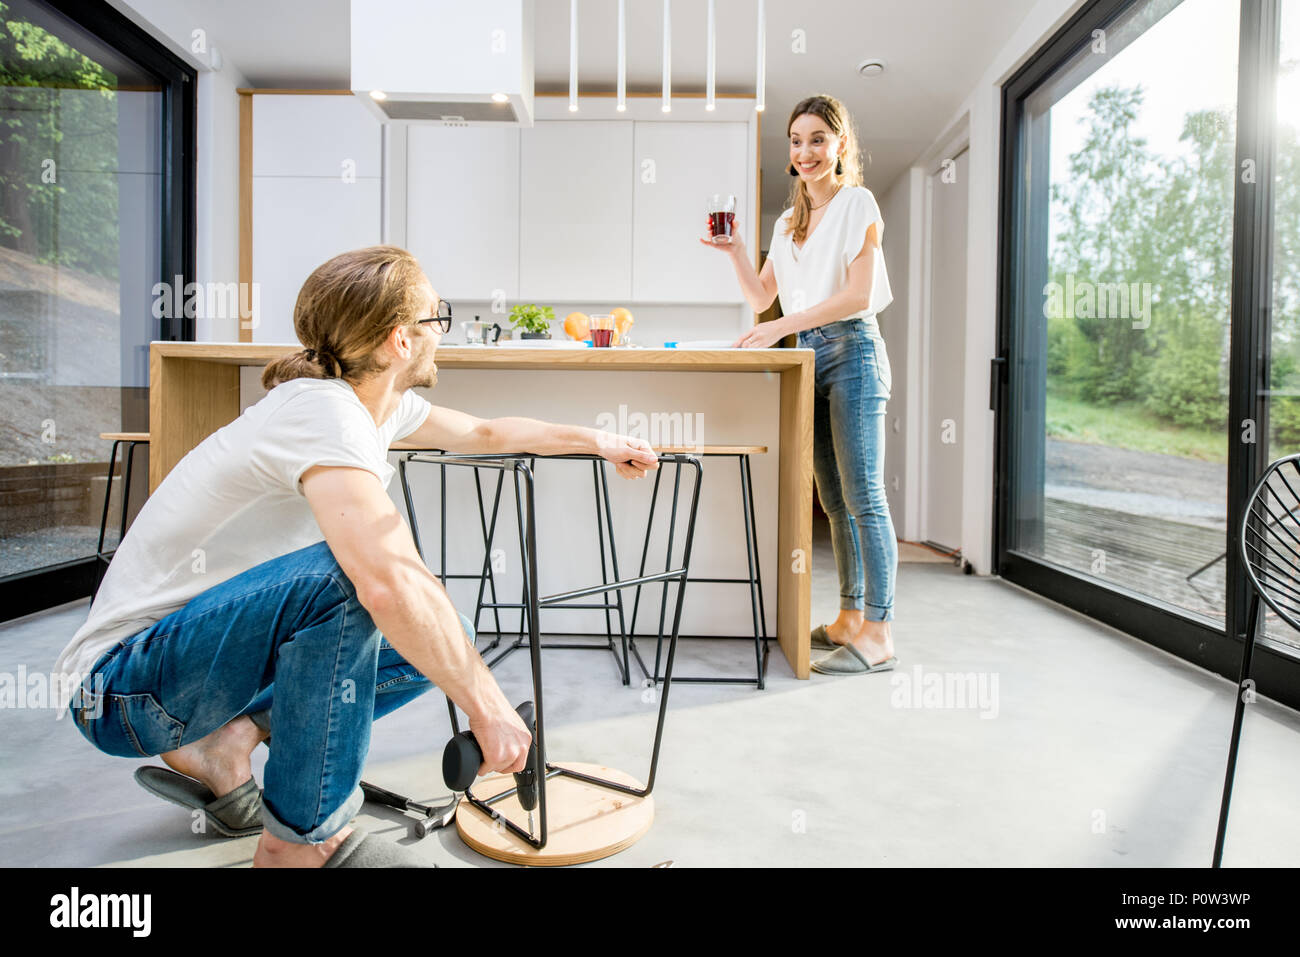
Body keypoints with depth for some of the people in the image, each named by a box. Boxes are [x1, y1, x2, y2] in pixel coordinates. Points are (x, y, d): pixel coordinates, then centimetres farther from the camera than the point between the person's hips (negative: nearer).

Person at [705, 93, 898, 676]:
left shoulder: (858, 204, -1)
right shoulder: (789, 222, 19)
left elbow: (858, 294, -12)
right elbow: (761, 298, 21)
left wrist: (782, 326, -19)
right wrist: (734, 252, 5)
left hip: (851, 350, -7)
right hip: (807, 357, 7)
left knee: (863, 497, -11)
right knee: (833, 499, 8)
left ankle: (878, 635, -8)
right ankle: (850, 620, 16)